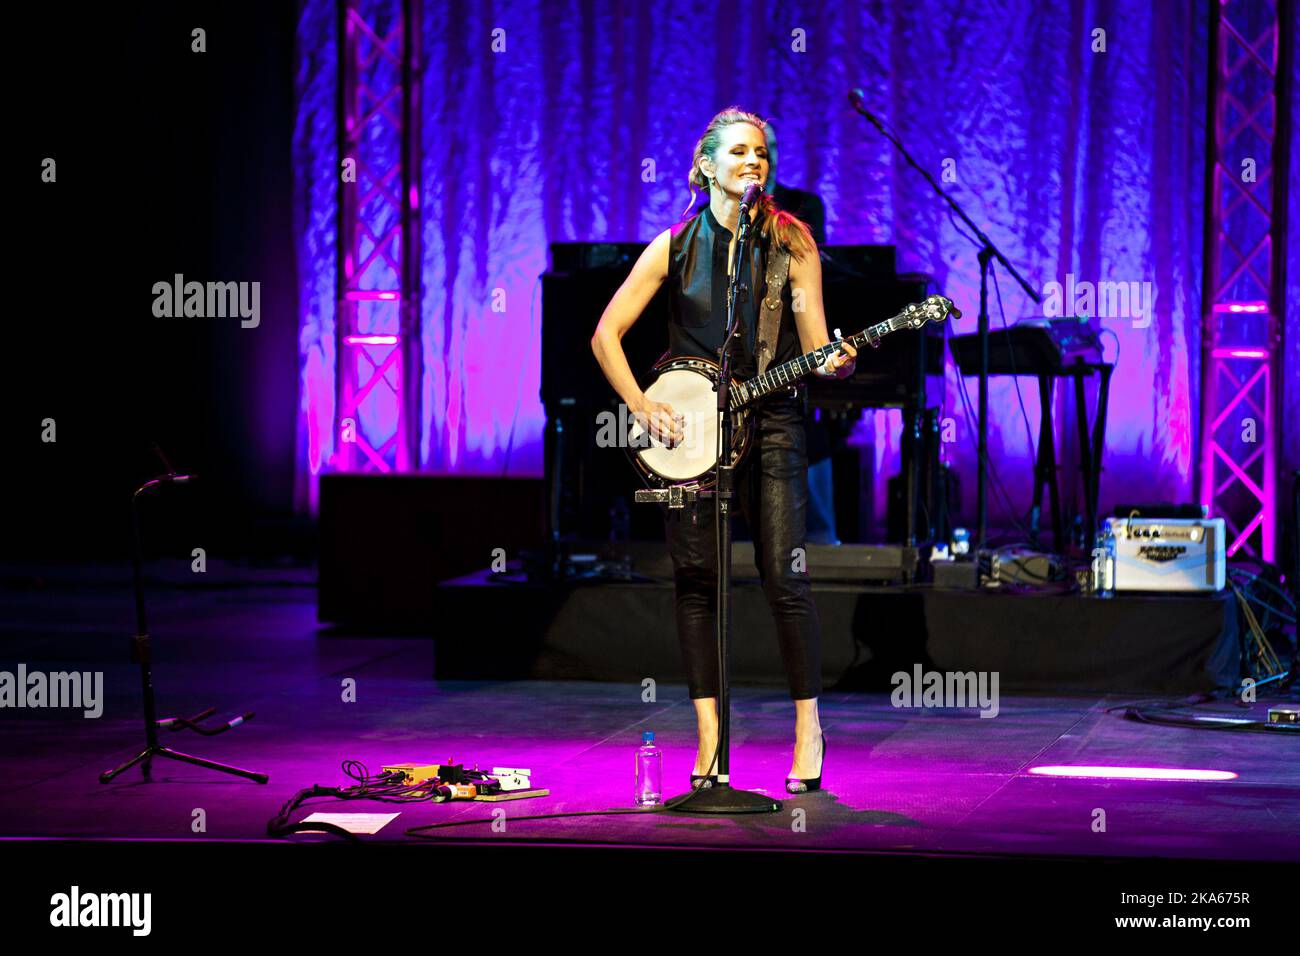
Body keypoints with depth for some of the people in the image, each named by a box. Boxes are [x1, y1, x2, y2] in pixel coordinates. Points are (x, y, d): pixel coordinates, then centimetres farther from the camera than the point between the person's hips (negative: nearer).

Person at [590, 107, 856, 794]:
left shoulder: (791, 242, 3)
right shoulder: (675, 246, 4)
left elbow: (814, 341, 0)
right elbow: (606, 334, 6)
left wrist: (833, 361, -23)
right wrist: (643, 408, -6)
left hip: (770, 421, -1)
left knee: (784, 575, -9)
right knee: (695, 577, 0)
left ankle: (809, 727, 0)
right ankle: (710, 738, 5)